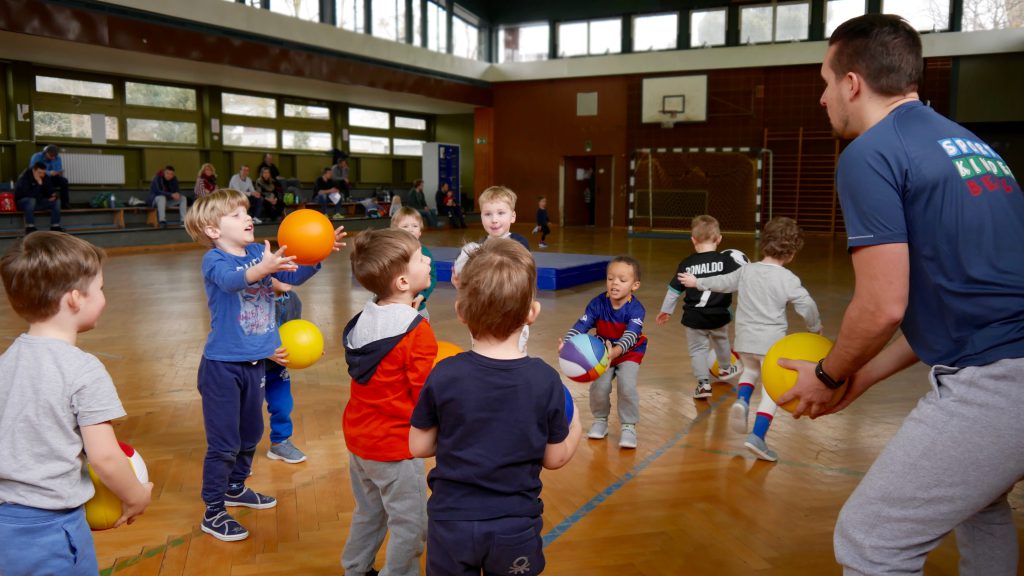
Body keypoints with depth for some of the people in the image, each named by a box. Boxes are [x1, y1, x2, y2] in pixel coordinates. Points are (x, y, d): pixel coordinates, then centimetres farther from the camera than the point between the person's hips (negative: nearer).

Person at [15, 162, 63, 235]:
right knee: (31, 200, -40)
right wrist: (39, 184, -35)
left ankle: (55, 227, -13)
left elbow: (50, 190, 7)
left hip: (38, 202, 6)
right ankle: (30, 228, -36)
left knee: (56, 200, -11)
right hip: (22, 202, -6)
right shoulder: (24, 178, -21)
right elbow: (28, 194, -31)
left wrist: (53, 195, -16)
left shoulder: (45, 178, 0)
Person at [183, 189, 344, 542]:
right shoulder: (213, 260, -16)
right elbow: (230, 279, -37)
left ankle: (236, 488, 44)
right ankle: (213, 513, 15)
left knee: (251, 434, 22)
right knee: (223, 443, 1)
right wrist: (263, 268, -57)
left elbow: (295, 275, -3)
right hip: (222, 366, -7)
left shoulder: (259, 253, 1)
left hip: (255, 364, 7)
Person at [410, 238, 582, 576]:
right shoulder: (546, 381, -15)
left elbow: (419, 446, -5)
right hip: (516, 527, 0)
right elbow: (554, 458, -5)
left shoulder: (443, 376, -16)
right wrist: (576, 426, 14)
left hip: (452, 522, 0)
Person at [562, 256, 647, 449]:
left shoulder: (636, 309, -27)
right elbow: (581, 325, -26)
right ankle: (600, 420, 17)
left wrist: (615, 351, -60)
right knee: (599, 387, -12)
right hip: (603, 352, 2)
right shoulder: (598, 304, -20)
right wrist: (566, 342, -45)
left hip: (629, 354, -2)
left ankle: (629, 426, 2)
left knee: (627, 387, -21)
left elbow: (631, 336, -40)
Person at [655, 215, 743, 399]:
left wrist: (665, 311, 14)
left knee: (697, 349, 12)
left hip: (694, 318, -2)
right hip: (719, 316, 2)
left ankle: (703, 383, 1)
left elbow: (674, 290, 1)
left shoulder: (686, 264, -6)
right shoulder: (726, 261, -9)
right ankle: (726, 368, 51)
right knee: (721, 341, 28)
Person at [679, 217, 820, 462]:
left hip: (745, 340, 5)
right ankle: (758, 435, -4)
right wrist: (815, 327, 11)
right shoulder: (787, 278, -10)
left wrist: (697, 282, 34)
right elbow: (806, 306, -10)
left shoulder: (747, 270, 3)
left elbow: (722, 281, 17)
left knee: (750, 370, 31)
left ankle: (741, 401, 5)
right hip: (772, 341, -5)